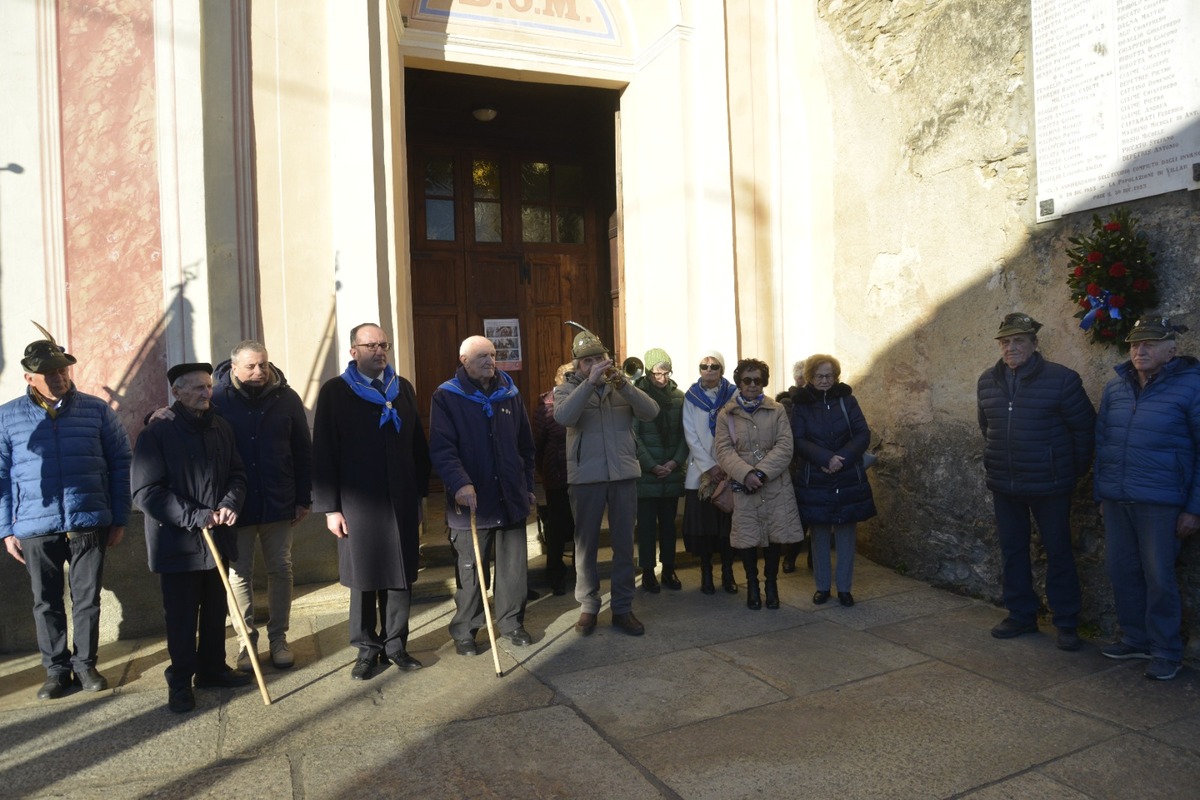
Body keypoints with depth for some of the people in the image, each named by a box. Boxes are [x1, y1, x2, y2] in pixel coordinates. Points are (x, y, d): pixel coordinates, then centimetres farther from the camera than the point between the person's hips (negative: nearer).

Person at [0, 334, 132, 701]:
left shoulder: (96, 409, 2)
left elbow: (120, 462, 4)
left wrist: (119, 518, 1)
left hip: (89, 522, 0)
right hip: (35, 527, 1)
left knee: (87, 599, 8)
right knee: (47, 603, 11)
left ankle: (85, 664, 23)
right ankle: (56, 669, 25)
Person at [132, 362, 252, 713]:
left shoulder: (220, 428, 5)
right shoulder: (157, 433, -10)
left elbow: (236, 475, 10)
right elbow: (146, 492, -14)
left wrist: (230, 503, -10)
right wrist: (194, 517, -19)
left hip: (217, 539, 5)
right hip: (177, 543, -5)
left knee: (216, 611, 15)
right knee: (181, 616, 6)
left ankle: (212, 668, 32)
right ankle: (180, 681, 22)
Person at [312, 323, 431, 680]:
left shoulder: (402, 389, 9)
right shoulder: (334, 391, -2)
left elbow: (418, 445, 10)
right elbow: (323, 453, -4)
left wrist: (421, 493, 8)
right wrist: (330, 507, -7)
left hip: (401, 501, 3)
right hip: (357, 503, -3)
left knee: (400, 576, 8)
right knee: (363, 578, 8)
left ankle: (396, 644, 23)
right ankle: (367, 649, 23)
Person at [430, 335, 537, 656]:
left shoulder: (509, 394, 8)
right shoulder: (447, 397, -5)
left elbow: (525, 445, 15)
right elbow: (441, 448, -14)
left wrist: (528, 485, 14)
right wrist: (460, 483, -28)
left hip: (511, 498, 4)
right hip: (471, 500, -4)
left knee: (514, 566, 10)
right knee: (470, 570, 6)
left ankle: (511, 621, 27)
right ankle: (465, 630, 21)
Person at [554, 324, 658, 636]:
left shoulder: (622, 385, 8)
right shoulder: (566, 389, 2)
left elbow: (651, 411, -8)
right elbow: (563, 417, -20)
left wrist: (622, 383, -20)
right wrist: (590, 382, -25)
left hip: (623, 473, 2)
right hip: (586, 476, -2)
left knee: (624, 544, 8)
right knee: (586, 544, 7)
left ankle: (623, 608, 20)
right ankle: (588, 607, 21)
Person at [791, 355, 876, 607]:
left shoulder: (847, 400, 1)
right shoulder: (801, 405, -1)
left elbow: (863, 435, -4)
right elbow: (799, 441, -8)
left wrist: (842, 459, -17)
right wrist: (826, 458, -21)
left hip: (848, 480, 1)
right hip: (814, 481, 0)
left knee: (846, 534, 5)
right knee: (819, 534, 7)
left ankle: (844, 588, 17)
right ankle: (822, 586, 19)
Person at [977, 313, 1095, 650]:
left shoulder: (1061, 378, -11)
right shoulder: (988, 381, 4)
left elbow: (1085, 427, -5)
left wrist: (1077, 468, -1)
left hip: (1049, 485, -4)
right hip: (1003, 484, 5)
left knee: (1058, 552, 6)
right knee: (1012, 552, 12)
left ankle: (1066, 623, 19)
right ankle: (1021, 615, 26)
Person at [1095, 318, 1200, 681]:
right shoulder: (1115, 388, 8)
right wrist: (1101, 494, 13)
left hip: (1160, 504, -5)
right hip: (1116, 500, 5)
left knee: (1159, 578, 1)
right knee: (1121, 571, 10)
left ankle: (1166, 651, 16)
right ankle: (1135, 639, 26)